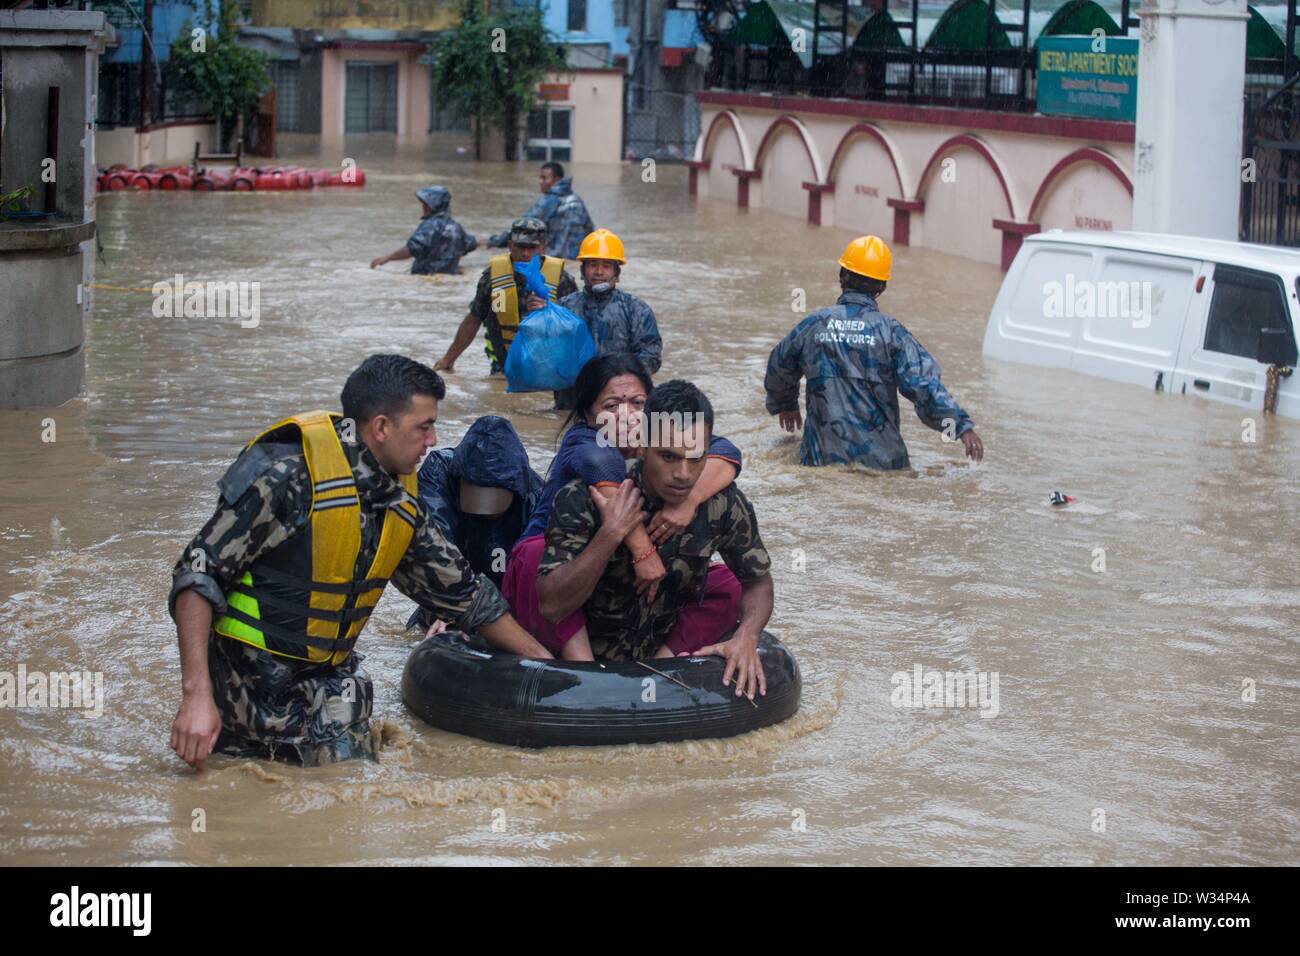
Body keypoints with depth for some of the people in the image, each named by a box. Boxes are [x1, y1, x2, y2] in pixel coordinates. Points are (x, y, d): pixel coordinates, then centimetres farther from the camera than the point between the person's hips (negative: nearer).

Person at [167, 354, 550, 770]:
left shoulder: (402, 503, 4)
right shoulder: (286, 474, -20)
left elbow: (462, 591, 18)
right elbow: (198, 573, -21)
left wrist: (542, 659, 19)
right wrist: (196, 694, -29)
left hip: (329, 683, 6)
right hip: (247, 676, -6)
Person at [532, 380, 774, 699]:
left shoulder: (723, 503, -13)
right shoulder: (582, 499, -22)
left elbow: (759, 580, 2)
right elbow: (550, 606, -27)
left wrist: (746, 637, -18)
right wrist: (610, 534, -34)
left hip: (666, 641, 2)